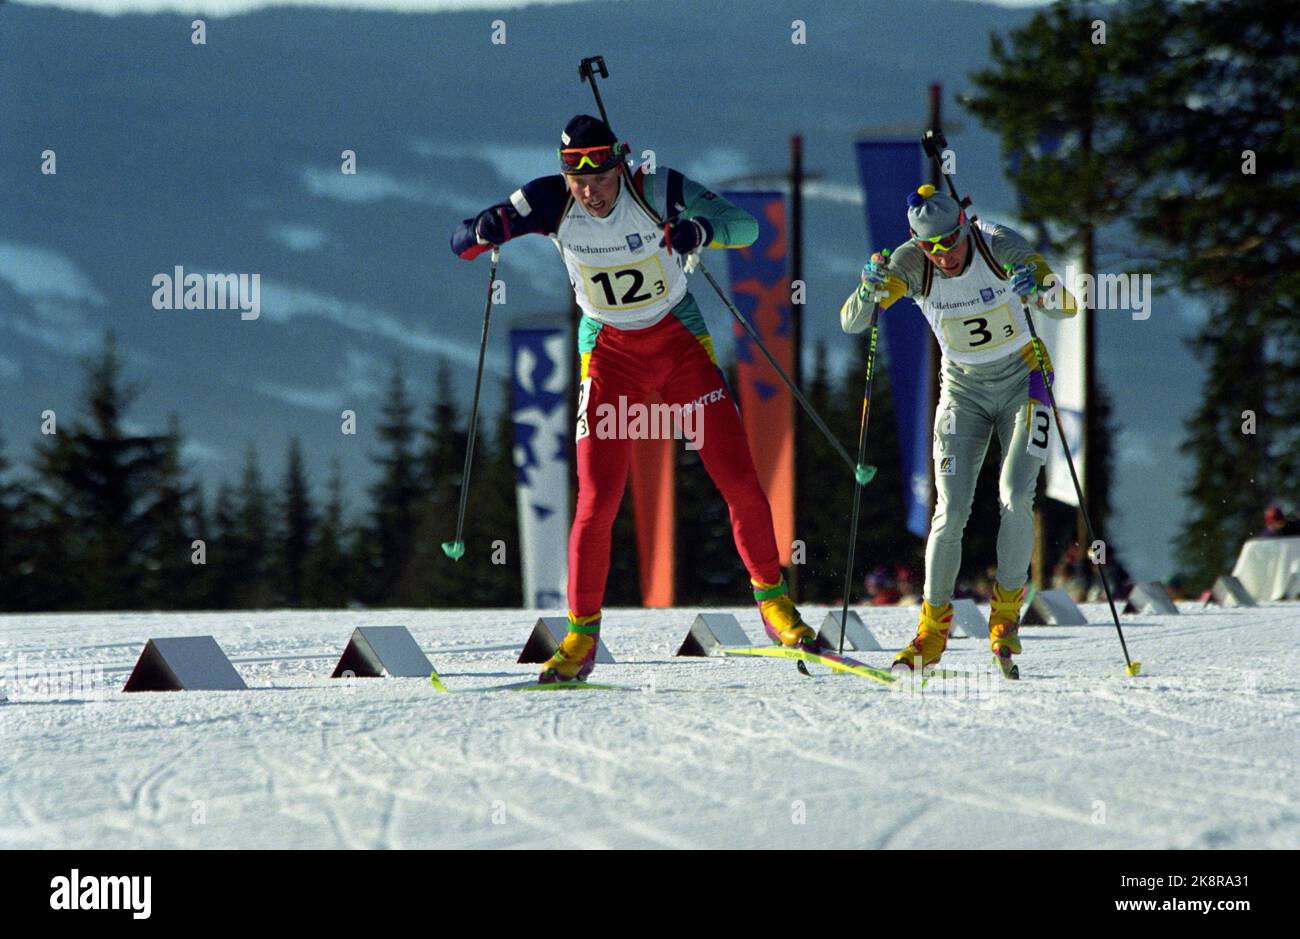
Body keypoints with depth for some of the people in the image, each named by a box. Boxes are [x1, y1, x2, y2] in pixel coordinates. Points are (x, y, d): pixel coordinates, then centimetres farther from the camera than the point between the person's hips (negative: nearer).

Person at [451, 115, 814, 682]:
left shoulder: (659, 191, -20)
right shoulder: (550, 203, -15)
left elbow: (746, 226, -22)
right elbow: (460, 243, -11)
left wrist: (702, 229, -44)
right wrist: (486, 231, -36)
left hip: (681, 340, 0)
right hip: (609, 352, 0)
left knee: (738, 478, -5)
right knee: (597, 499, -11)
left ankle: (773, 601, 16)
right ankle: (581, 636, 2)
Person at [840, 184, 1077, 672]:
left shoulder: (999, 246, -20)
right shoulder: (910, 264, -16)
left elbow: (1068, 305, -20)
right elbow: (851, 322, -18)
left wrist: (1040, 289, -42)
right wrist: (871, 288, -38)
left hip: (1021, 380, -1)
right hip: (963, 389, 1)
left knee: (1015, 497, -18)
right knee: (951, 512, -9)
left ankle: (1006, 614, 0)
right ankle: (932, 630, 2)